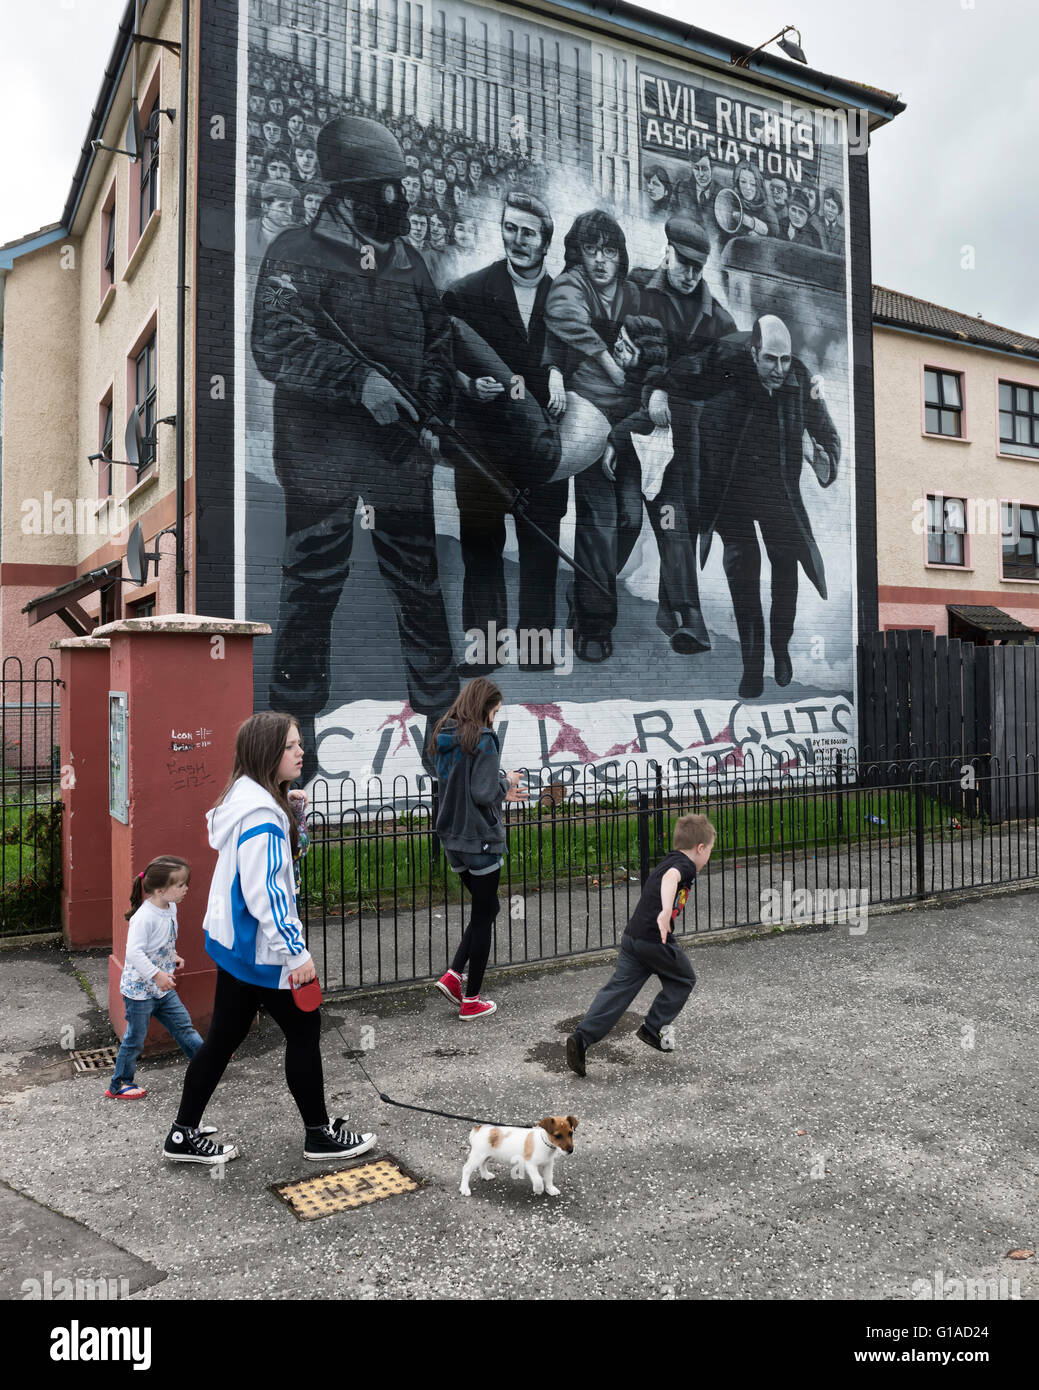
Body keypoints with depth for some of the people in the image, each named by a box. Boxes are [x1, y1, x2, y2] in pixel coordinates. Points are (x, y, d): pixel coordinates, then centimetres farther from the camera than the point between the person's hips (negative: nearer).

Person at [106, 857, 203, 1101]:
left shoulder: (170, 909, 0)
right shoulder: (145, 916, -27)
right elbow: (134, 952, -31)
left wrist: (172, 957, 7)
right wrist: (156, 975, -33)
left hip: (163, 988, 7)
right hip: (139, 989, -7)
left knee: (183, 1024, 14)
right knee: (135, 1038, 6)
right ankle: (118, 1086, 22)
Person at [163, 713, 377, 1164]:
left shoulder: (248, 798, 7)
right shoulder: (262, 813, -25)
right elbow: (264, 892, -27)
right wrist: (296, 952, -21)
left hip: (233, 939, 10)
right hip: (259, 948, -10)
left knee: (225, 1035, 17)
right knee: (304, 1028, 6)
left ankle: (184, 1136, 28)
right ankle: (320, 1135, 21)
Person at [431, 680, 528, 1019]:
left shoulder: (444, 738, 8)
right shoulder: (483, 739, -17)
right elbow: (483, 794, -22)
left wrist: (502, 793, 16)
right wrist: (506, 782, -2)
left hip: (452, 838, 8)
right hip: (480, 839, -8)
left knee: (486, 908, 21)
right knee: (483, 916, 6)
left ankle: (453, 975, 10)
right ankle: (471, 1000, 13)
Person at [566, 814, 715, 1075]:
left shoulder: (668, 861, 22)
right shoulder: (685, 865, -6)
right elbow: (670, 878, -29)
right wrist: (666, 911, -44)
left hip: (631, 937, 8)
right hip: (656, 940, -8)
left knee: (618, 989, 4)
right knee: (684, 980, 18)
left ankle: (581, 1038, -8)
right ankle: (653, 1028, 20)